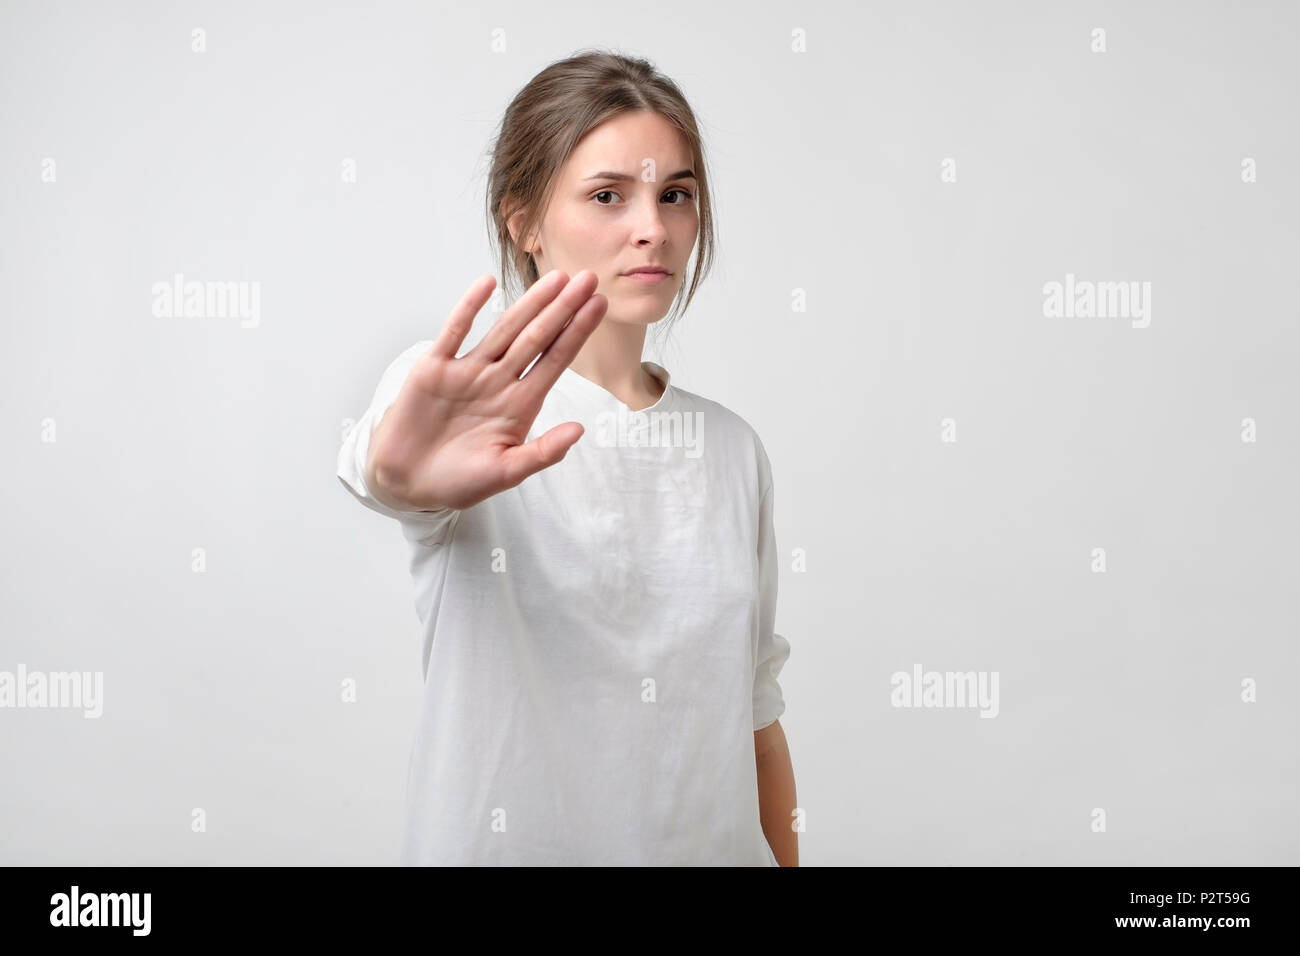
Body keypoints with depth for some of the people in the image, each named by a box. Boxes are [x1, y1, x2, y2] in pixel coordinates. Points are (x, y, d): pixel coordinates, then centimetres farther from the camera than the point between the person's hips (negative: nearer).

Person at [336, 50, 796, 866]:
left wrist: (786, 855, 5)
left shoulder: (733, 448, 2)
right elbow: (375, 466, -35)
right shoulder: (461, 404, -11)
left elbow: (754, 705, 6)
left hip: (714, 844, 4)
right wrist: (403, 473, -56)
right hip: (502, 840, -4)